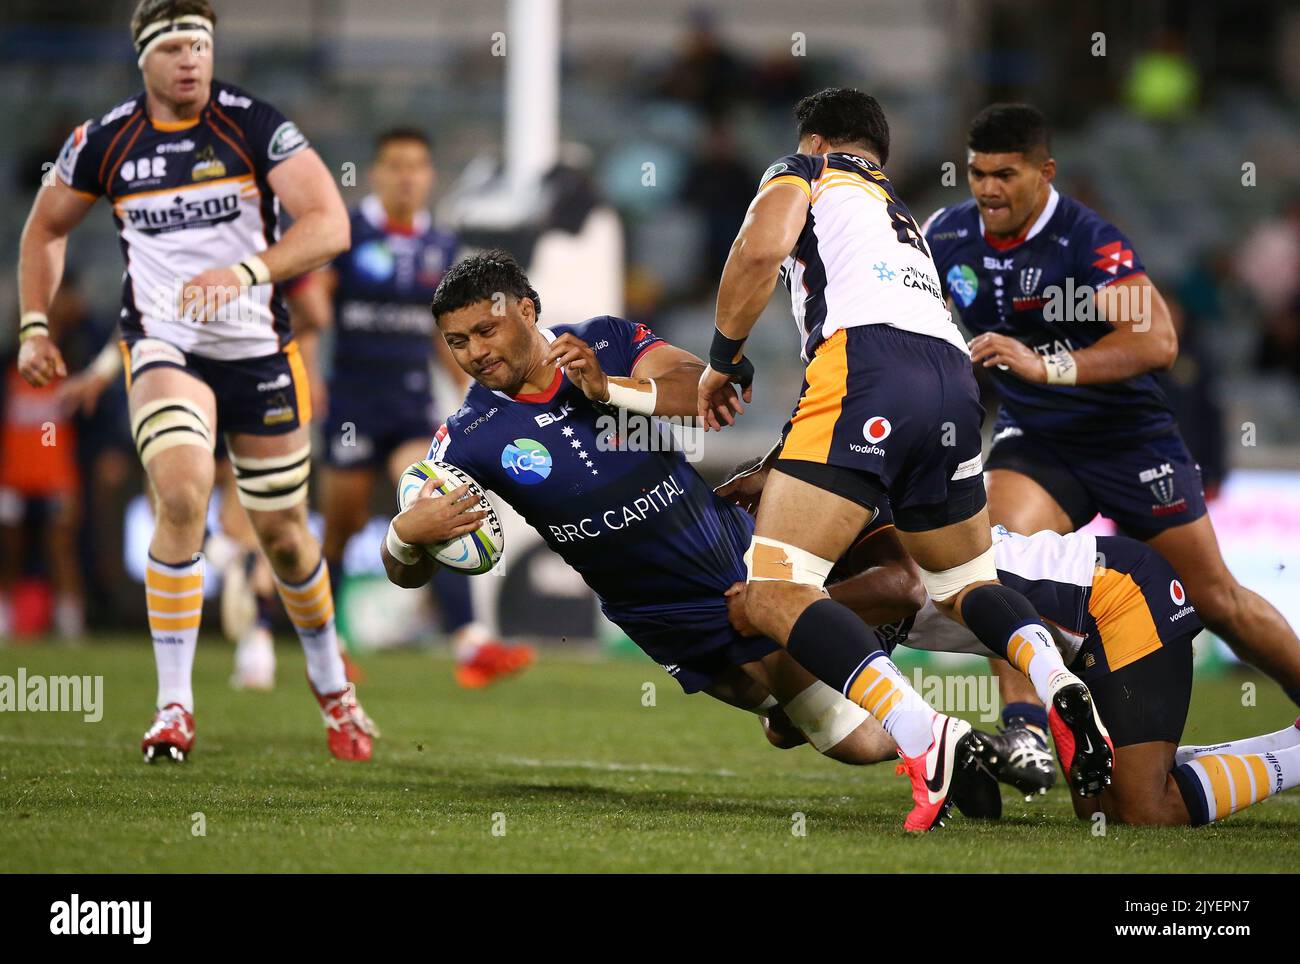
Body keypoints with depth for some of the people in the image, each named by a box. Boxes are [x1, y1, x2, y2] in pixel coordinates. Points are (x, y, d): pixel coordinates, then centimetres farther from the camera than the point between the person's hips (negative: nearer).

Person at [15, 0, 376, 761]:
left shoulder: (254, 126, -10)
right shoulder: (105, 143, -2)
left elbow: (330, 224, -19)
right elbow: (47, 226, 17)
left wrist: (248, 273, -32)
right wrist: (35, 328, 9)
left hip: (258, 350, 0)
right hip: (164, 349, 0)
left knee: (284, 532, 10)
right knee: (183, 497, -25)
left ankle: (332, 684, 36)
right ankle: (175, 705, -18)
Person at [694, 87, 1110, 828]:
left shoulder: (804, 172, 20)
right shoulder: (904, 220, 39)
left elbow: (762, 248, -3)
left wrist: (724, 359, 10)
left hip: (869, 358, -7)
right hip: (957, 380, 7)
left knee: (774, 592, -10)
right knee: (968, 583, 27)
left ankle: (927, 741, -30)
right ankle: (1059, 686, -6)